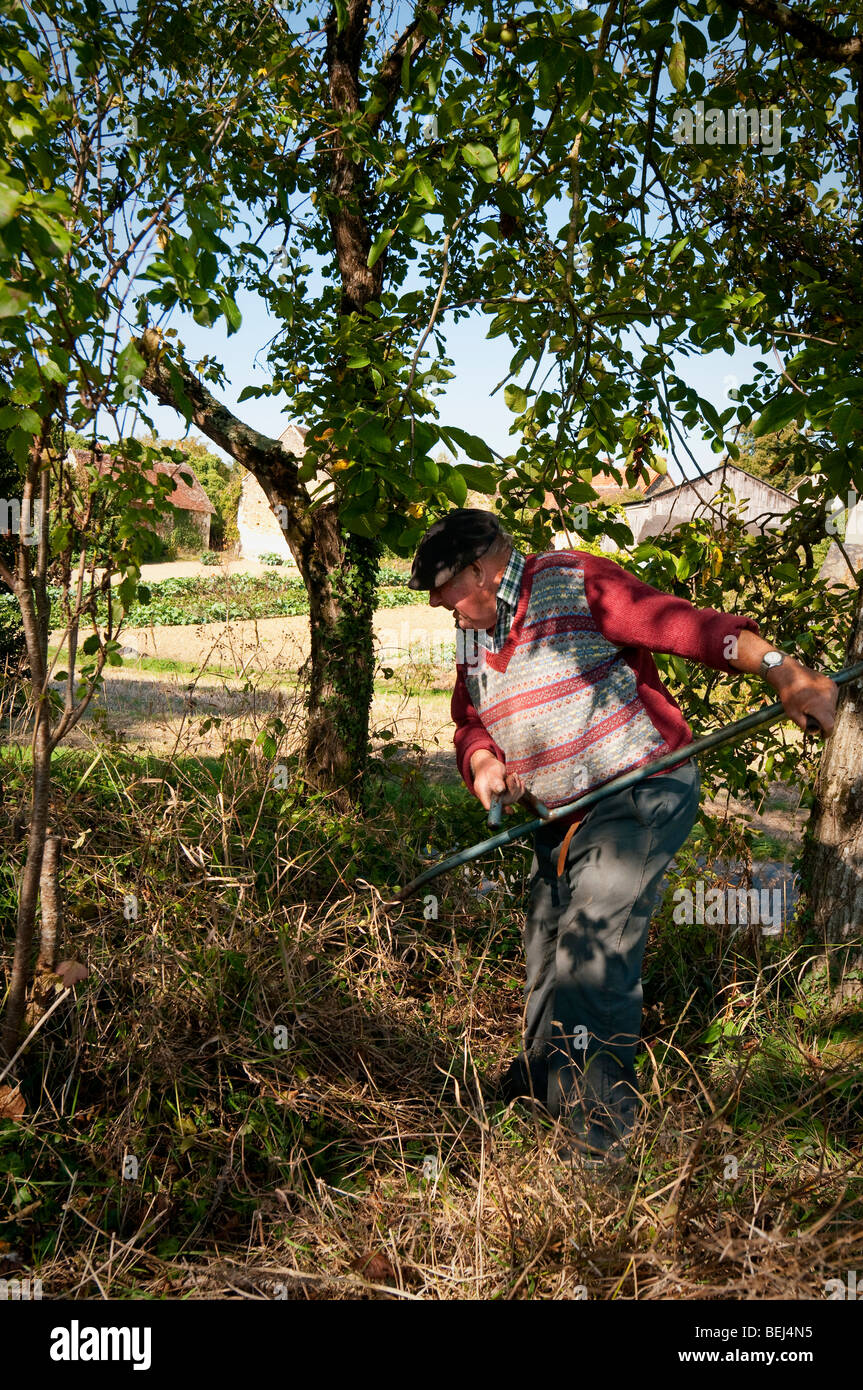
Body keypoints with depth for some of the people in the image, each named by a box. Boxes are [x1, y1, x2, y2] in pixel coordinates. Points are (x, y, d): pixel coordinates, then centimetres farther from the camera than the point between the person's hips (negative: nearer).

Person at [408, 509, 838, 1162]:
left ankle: (601, 1120, 2)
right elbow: (469, 720, 17)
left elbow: (685, 623, -23)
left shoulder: (576, 583, -15)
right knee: (546, 957, 15)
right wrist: (482, 762, -7)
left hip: (641, 796, -8)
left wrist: (782, 669, -32)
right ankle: (541, 1078, 38)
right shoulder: (473, 637, 10)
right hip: (560, 817, 8)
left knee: (592, 949, -14)